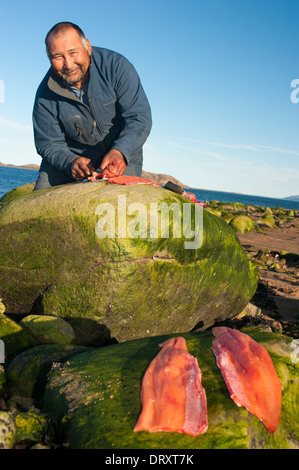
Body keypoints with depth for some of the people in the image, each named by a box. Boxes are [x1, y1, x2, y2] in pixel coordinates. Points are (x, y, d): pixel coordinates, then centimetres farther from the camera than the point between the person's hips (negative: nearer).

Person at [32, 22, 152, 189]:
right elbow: (49, 144, -8)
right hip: (73, 153, 1)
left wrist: (119, 152, -42)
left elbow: (140, 118, -24)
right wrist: (71, 162, -31)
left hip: (122, 152, -1)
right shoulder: (45, 95, -14)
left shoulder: (116, 65, -20)